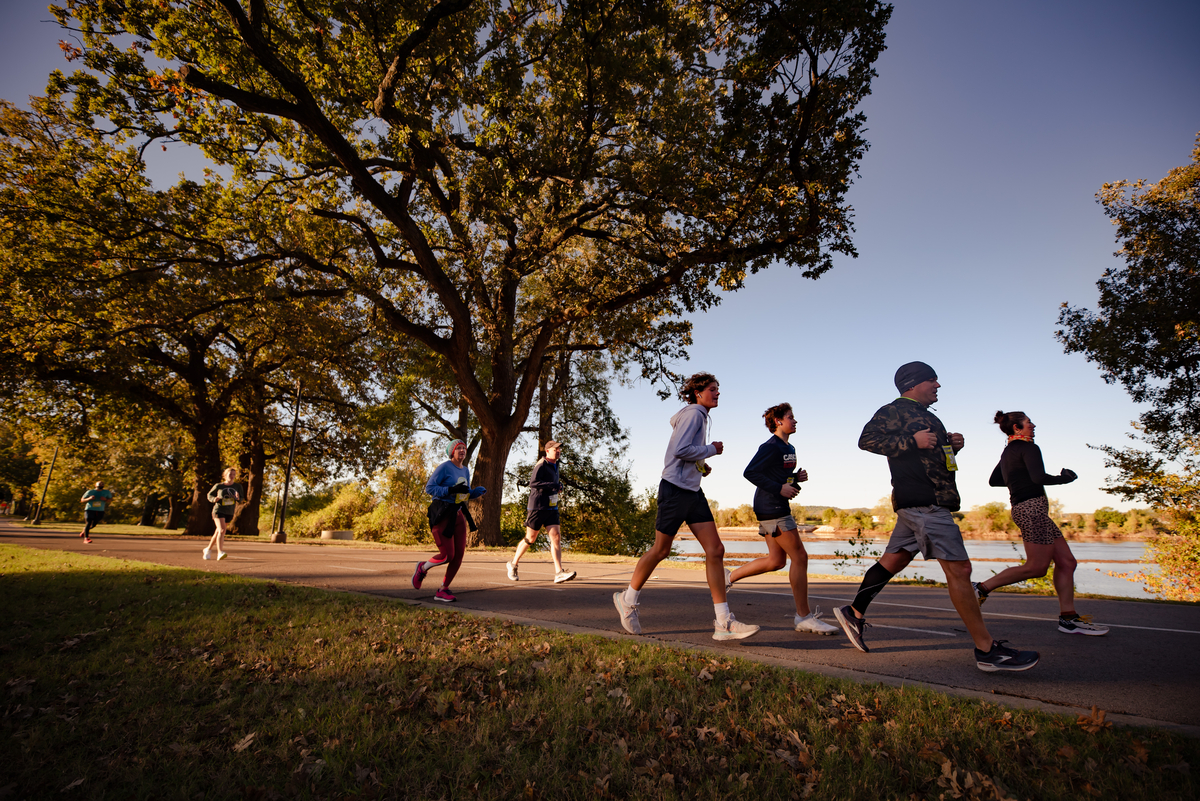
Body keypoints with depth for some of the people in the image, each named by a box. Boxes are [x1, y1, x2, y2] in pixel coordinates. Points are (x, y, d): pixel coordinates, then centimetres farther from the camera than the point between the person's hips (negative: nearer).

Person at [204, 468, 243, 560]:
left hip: (229, 513, 3)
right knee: (222, 530, -21)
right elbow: (210, 495, 12)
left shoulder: (238, 486, 2)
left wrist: (238, 498, -20)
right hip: (218, 510, -3)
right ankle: (220, 553, -25)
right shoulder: (219, 486, -2)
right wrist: (214, 499, -10)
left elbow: (241, 499, 3)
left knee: (219, 532, 15)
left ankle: (208, 549, 36)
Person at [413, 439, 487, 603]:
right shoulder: (444, 467, -9)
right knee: (447, 556, -8)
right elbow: (429, 487, -14)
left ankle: (443, 590, 15)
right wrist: (451, 490, -24)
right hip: (442, 514, -7)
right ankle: (422, 568, 23)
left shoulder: (466, 470, 14)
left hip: (458, 514, 7)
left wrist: (478, 491, 0)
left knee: (458, 555, 1)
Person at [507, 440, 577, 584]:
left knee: (556, 537, -7)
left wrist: (558, 486, 14)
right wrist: (553, 485, -25)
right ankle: (513, 564, 24)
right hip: (537, 507, -7)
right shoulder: (541, 465, -11)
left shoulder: (555, 466, 17)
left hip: (552, 508, 7)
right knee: (530, 539, 3)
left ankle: (559, 573, -12)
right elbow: (533, 483, -25)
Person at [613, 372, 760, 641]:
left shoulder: (699, 416, 19)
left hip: (693, 492, 9)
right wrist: (711, 449, -10)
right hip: (675, 489, -9)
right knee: (660, 550, 2)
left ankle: (723, 622, 1)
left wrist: (701, 464, 15)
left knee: (715, 551, -1)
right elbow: (679, 449, -22)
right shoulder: (693, 413, -10)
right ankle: (627, 600, 23)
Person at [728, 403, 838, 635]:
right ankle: (804, 617, 2)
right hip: (771, 509, -10)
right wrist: (779, 488, -21)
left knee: (776, 561, 12)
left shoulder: (789, 448, 16)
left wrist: (797, 478, 5)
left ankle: (730, 576, 23)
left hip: (779, 508, 10)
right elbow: (750, 472, -20)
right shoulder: (771, 447, -13)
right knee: (799, 557, -6)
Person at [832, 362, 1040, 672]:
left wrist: (952, 445, 10)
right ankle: (987, 650, -2)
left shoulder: (925, 416, 24)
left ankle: (854, 613, 22)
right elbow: (867, 439, -17)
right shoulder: (895, 410, -6)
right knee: (959, 568, -9)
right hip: (923, 501, -10)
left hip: (924, 503, 10)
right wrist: (912, 441, -21)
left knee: (893, 560, 13)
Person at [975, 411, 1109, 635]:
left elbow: (993, 481, 23)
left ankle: (1068, 617, 9)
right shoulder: (1028, 447, -8)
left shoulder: (1008, 451, 19)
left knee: (1066, 561, 9)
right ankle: (983, 588, -7)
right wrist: (1065, 477, -3)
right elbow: (1039, 477, -21)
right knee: (1036, 567, -7)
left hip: (1023, 508, 10)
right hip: (1032, 507, -10)